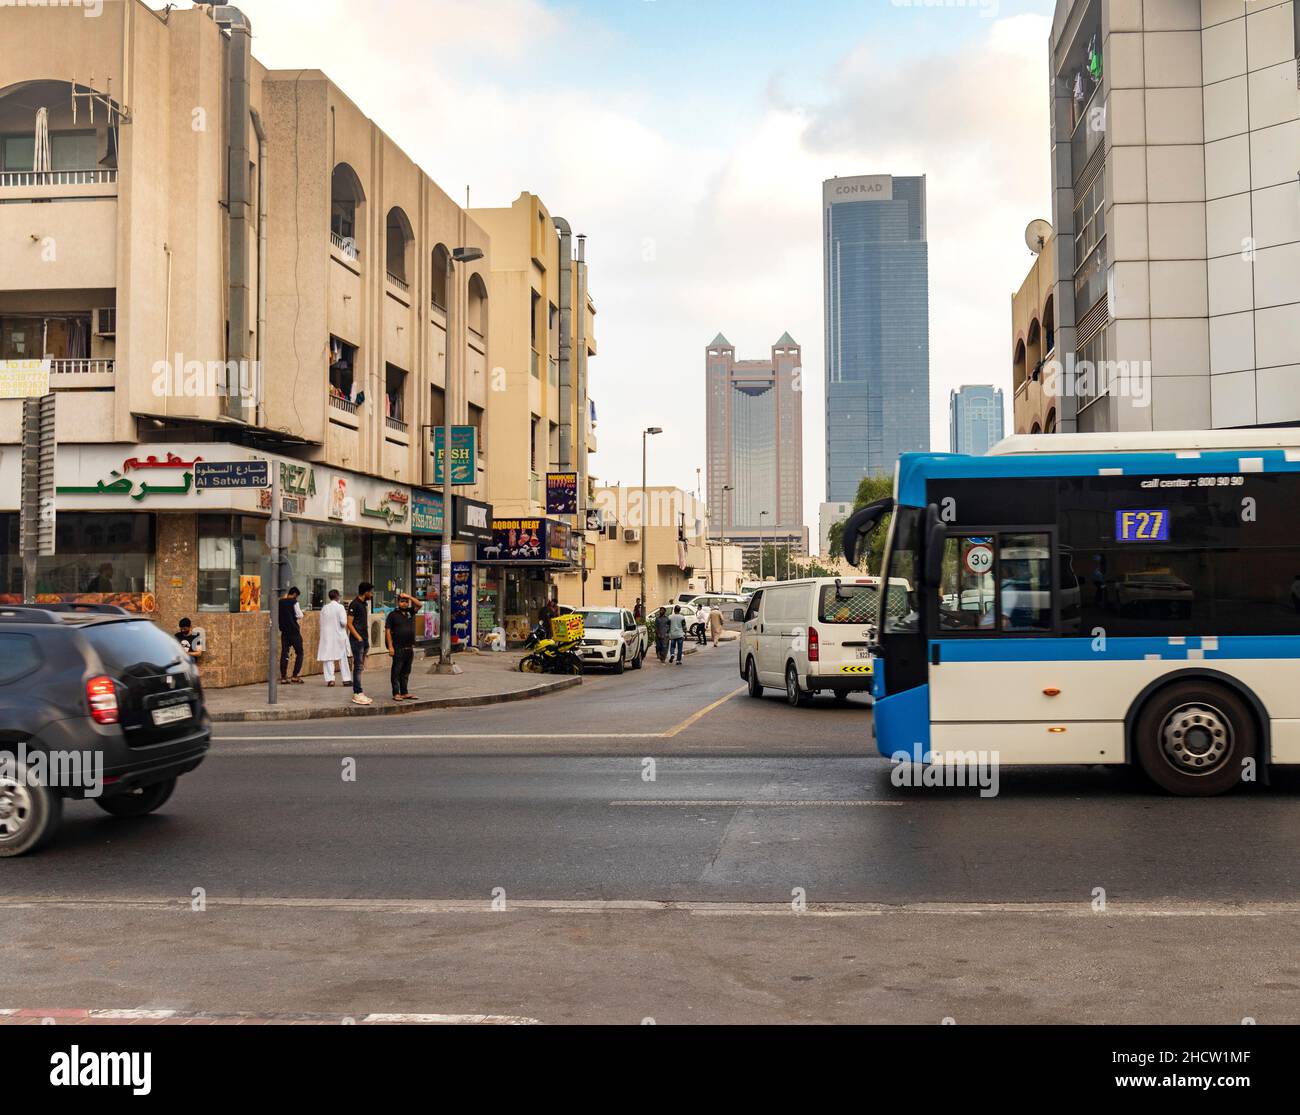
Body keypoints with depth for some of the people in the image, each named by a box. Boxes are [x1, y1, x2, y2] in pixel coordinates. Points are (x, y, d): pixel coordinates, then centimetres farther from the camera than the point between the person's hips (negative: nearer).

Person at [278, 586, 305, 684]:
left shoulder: (280, 602, 7)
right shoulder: (294, 602, -9)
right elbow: (300, 615, -10)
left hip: (284, 631, 5)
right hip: (294, 631, -5)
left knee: (284, 653, 6)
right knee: (299, 653, 5)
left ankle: (283, 677, 4)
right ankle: (295, 676, -1)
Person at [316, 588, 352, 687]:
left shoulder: (324, 608, 2)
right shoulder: (340, 607, -8)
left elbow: (322, 623, 7)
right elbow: (343, 622, -15)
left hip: (327, 636, 2)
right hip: (339, 636, -2)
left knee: (328, 658, 4)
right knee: (343, 658, 8)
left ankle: (330, 679, -3)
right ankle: (346, 679, 10)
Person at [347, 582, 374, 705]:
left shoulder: (365, 603, 15)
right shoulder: (354, 604, -12)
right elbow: (349, 623, -15)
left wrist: (367, 640, 16)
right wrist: (358, 637, -17)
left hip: (364, 639, 9)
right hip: (357, 640, -9)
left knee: (360, 666, 10)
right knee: (358, 666, -8)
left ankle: (357, 692, 14)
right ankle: (358, 694, -8)